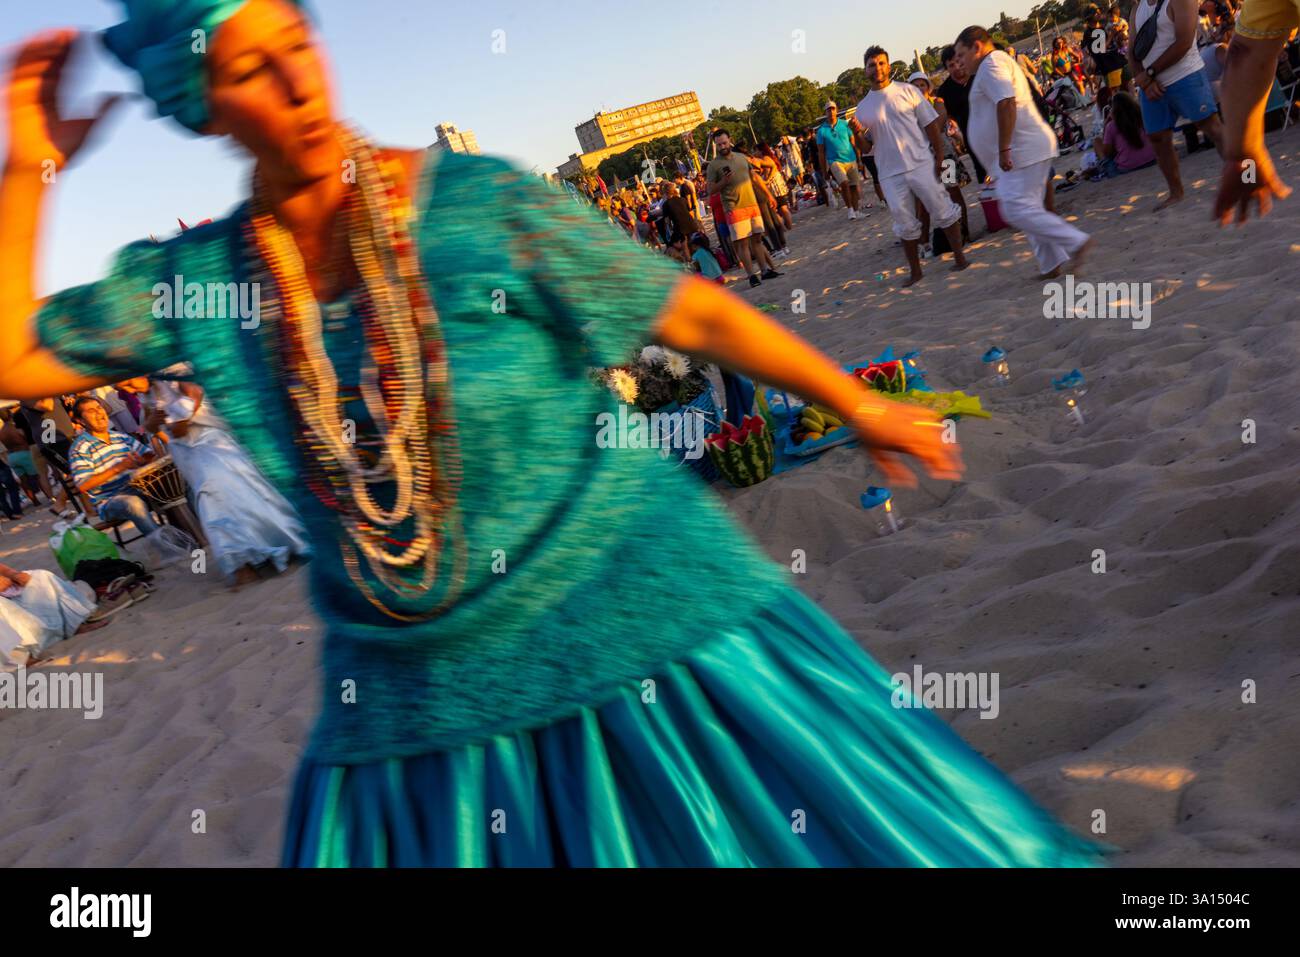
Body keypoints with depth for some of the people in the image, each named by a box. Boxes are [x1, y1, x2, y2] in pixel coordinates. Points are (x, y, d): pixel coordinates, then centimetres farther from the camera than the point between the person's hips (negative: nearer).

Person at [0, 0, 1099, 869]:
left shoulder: (482, 202, -9)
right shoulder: (196, 278, 2)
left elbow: (694, 313, -4)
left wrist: (859, 402, 3)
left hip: (636, 625, -2)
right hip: (421, 697, 3)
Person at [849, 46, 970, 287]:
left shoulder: (907, 91, 2)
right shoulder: (863, 107, 8)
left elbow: (931, 125, 0)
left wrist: (939, 157, -7)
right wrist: (858, 133, -11)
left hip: (921, 165, -2)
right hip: (891, 174, 2)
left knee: (943, 211, -1)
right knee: (905, 224, 7)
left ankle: (959, 257, 11)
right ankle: (915, 271, 16)